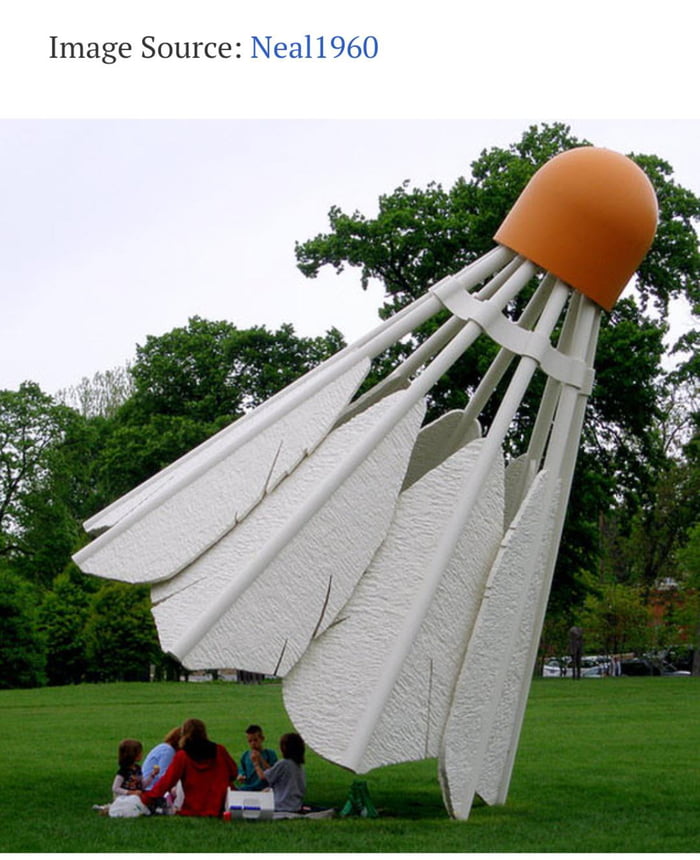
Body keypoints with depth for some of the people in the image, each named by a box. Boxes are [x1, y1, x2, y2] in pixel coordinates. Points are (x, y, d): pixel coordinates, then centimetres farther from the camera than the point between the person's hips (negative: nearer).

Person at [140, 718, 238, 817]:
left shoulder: (182, 756, -7)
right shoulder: (220, 751, 3)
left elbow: (167, 781, -8)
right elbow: (233, 773, 16)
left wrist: (146, 798, 0)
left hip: (192, 811, -3)